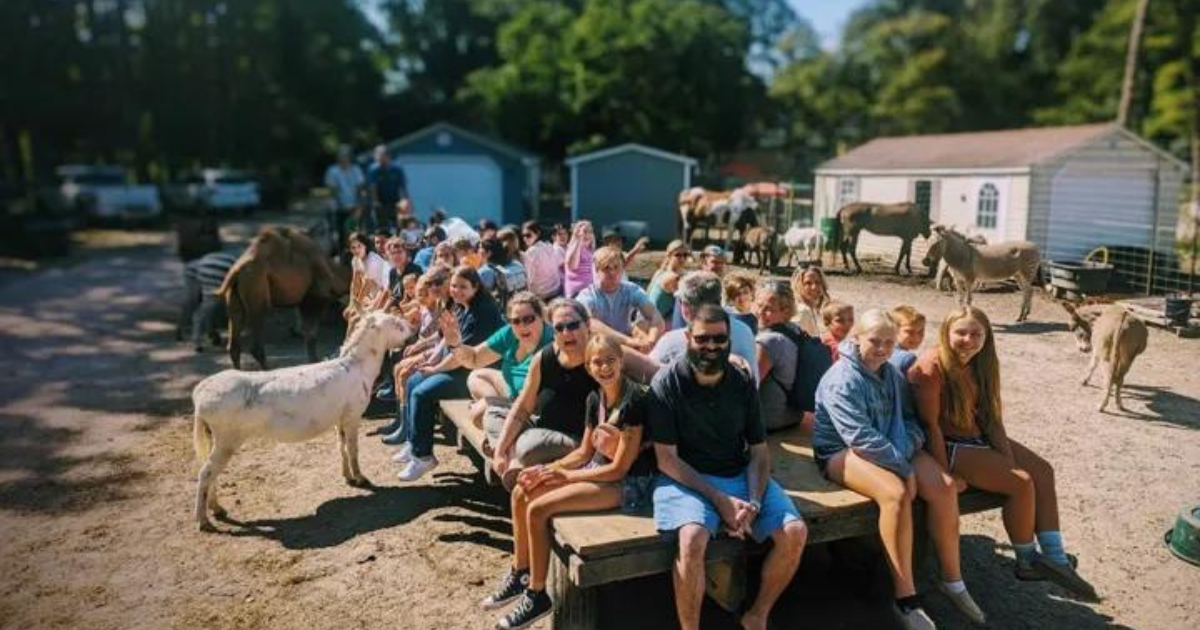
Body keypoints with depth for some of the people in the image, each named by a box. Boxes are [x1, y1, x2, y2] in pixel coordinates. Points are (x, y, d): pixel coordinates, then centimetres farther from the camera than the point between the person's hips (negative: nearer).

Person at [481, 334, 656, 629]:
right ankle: (519, 573, 17)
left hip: (629, 483, -9)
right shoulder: (595, 398, 5)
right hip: (599, 469, 9)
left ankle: (537, 596, -1)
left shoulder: (633, 400, -21)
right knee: (521, 494, 0)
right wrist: (548, 469, -5)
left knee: (538, 509, -19)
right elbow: (584, 452, 12)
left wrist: (564, 477, -13)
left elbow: (620, 468, -20)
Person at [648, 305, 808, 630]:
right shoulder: (667, 383, -9)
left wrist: (754, 502, -13)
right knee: (693, 537, -33)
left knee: (795, 532, -12)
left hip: (740, 475, 5)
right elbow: (666, 458, -11)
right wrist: (719, 500, -19)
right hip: (686, 478, -5)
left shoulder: (743, 383, 4)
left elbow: (759, 450, 6)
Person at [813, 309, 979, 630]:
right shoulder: (841, 380, -18)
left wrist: (905, 451, -12)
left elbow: (909, 419, 9)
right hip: (842, 452, -8)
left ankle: (952, 580, 3)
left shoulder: (892, 374, 8)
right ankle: (906, 598, -23)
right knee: (897, 493, -34)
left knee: (944, 485, -14)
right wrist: (903, 468, -23)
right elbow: (861, 437, -25)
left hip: (892, 448, 8)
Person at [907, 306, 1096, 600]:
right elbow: (930, 424, -22)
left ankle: (1054, 558, 7)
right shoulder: (932, 367, -22)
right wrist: (945, 474, -21)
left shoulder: (980, 365, 4)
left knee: (1043, 470, 1)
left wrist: (1011, 462, -7)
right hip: (949, 445, -9)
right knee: (1022, 484, -15)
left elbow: (993, 418, 3)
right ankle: (1027, 562, 6)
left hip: (978, 438, 9)